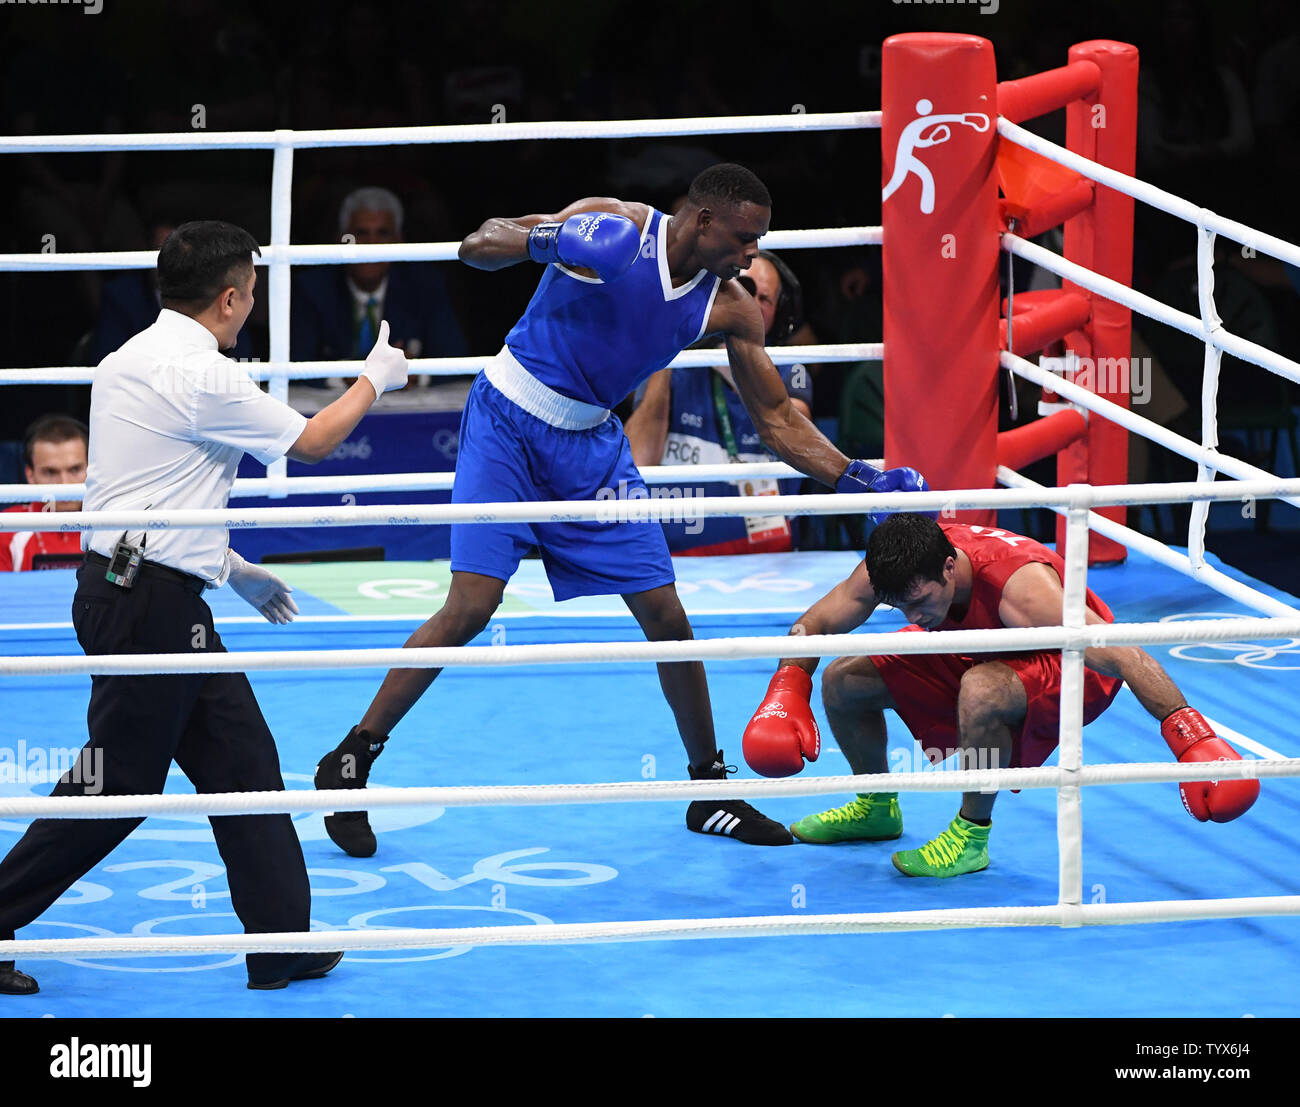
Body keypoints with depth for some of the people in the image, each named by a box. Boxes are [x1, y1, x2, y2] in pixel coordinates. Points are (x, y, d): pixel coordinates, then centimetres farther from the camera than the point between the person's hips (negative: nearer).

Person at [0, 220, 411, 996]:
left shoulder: (129, 363, 13)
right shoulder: (203, 378, -16)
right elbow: (309, 442, -4)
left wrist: (231, 569, 26)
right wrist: (375, 380, 14)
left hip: (139, 592, 10)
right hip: (150, 604, -10)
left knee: (241, 763, 11)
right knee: (116, 786, -3)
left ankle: (283, 945, 14)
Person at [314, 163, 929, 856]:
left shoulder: (729, 308, -4)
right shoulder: (613, 228, -17)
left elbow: (777, 420, 4)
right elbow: (476, 249, -16)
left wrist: (857, 479, -7)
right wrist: (545, 239, -36)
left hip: (591, 444, 5)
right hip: (508, 422, -5)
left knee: (664, 613, 1)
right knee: (470, 609, -14)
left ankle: (709, 791, 17)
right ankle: (350, 762, 0)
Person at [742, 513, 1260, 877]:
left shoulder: (1020, 586, -41)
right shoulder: (894, 568, -23)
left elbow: (1125, 656, -43)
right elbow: (813, 625, -8)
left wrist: (1189, 737, -49)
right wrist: (788, 689, -26)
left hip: (1073, 669, -7)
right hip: (974, 650, 7)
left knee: (982, 691, -40)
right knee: (843, 681, -3)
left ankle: (971, 836, -18)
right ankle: (877, 808, 24)